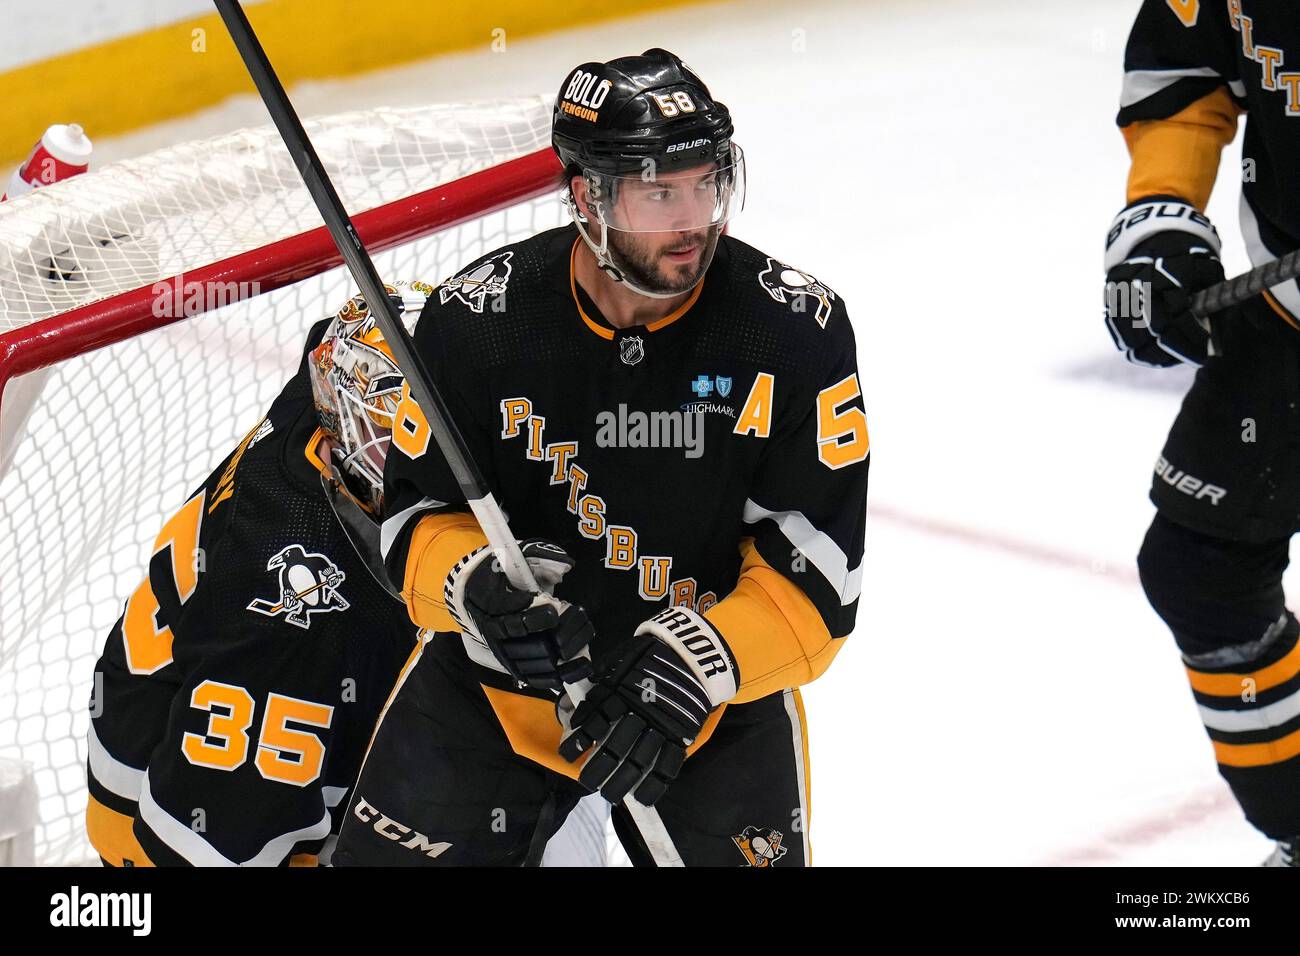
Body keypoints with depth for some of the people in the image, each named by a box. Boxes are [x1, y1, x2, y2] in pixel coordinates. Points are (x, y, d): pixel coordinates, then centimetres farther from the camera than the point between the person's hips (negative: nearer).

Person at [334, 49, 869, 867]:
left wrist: (695, 668, -27)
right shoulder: (476, 319, -14)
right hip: (499, 671, 1)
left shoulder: (798, 330, -16)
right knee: (396, 850, -2)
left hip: (718, 686, 0)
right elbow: (416, 516, -5)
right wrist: (478, 586, -26)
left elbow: (817, 565, -15)